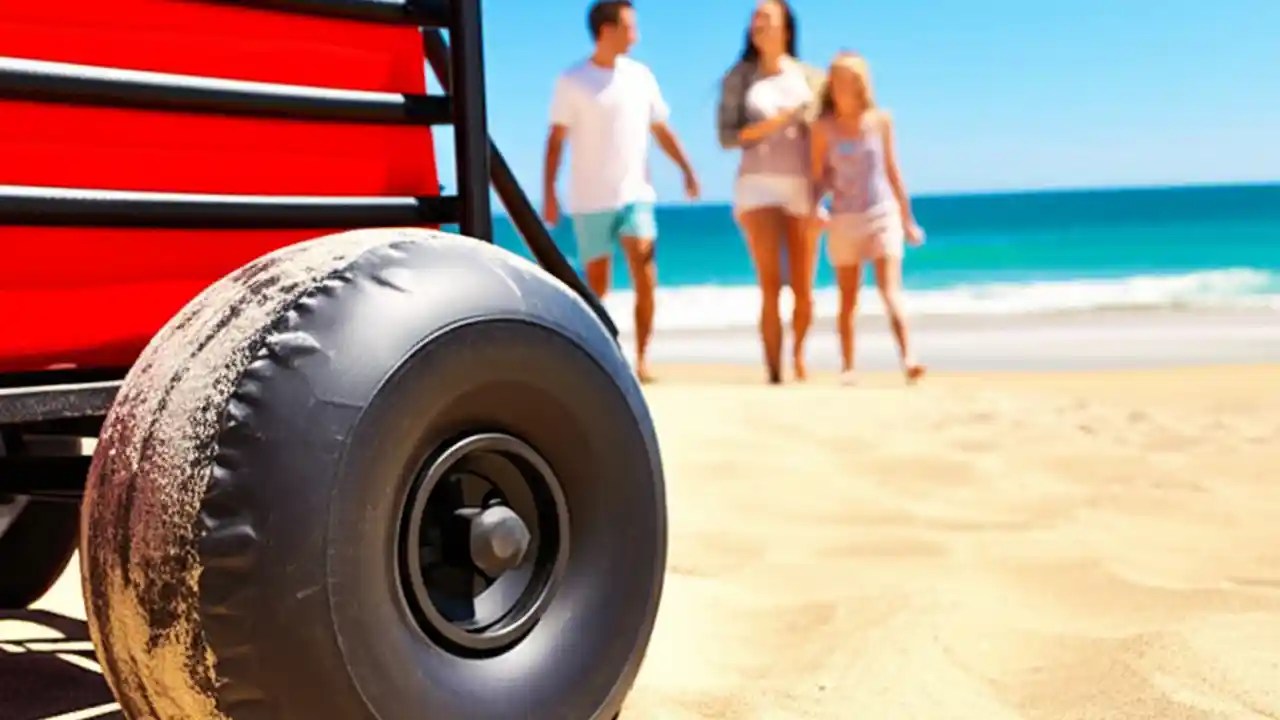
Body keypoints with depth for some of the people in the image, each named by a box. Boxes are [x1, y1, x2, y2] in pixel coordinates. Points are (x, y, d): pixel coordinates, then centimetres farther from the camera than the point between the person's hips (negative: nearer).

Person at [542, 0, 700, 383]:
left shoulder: (640, 75, 8)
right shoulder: (572, 81, -1)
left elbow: (661, 129, 13)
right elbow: (556, 139, -2)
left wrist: (686, 169, 3)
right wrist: (548, 192, -8)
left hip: (635, 194, 2)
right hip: (590, 199, -2)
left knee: (645, 277, -14)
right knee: (596, 285, 5)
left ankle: (642, 357, -7)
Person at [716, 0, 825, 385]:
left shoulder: (809, 77, 7)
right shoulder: (738, 77, 6)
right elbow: (726, 136, 1)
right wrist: (768, 125, -13)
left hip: (803, 188, 1)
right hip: (758, 186, -1)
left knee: (803, 291, 4)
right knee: (770, 288, -11)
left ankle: (799, 353, 32)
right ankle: (774, 373, -6)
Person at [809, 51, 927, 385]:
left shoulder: (880, 120, 1)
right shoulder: (824, 128, -2)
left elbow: (892, 171, 8)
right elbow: (816, 177, 3)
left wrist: (907, 218, 11)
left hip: (883, 214, 0)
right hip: (845, 219, 0)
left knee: (891, 292, -11)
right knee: (848, 299, 7)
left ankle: (908, 360, -20)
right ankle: (848, 367, 15)